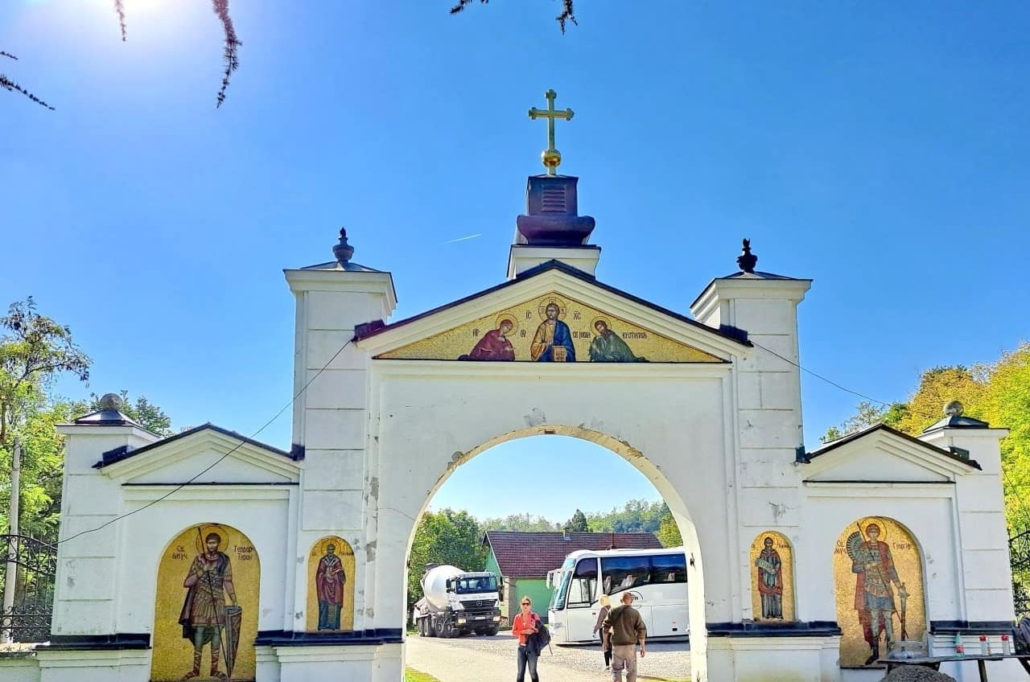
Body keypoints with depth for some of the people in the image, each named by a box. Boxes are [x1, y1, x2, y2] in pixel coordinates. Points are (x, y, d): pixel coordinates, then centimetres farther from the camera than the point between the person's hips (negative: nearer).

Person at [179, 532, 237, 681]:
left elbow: (228, 583, 3)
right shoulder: (199, 559, 4)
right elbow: (187, 583, -1)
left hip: (217, 602, 0)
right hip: (201, 601, 0)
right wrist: (203, 570, -13)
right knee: (199, 634, -1)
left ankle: (214, 669, 7)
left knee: (216, 634, 0)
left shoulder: (224, 560, 5)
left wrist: (234, 601, -7)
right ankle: (196, 669, 6)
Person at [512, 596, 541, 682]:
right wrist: (524, 631, -14)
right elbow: (513, 632, 3)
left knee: (532, 671, -3)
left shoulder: (535, 616, -2)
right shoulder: (517, 617, 6)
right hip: (521, 647, 3)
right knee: (520, 672, 4)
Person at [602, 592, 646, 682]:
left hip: (617, 645, 1)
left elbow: (606, 627, 2)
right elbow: (641, 630, -6)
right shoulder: (635, 613, -5)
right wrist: (642, 647, 0)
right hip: (630, 645, -1)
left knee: (616, 669, 9)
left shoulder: (613, 611, 0)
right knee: (631, 670, 11)